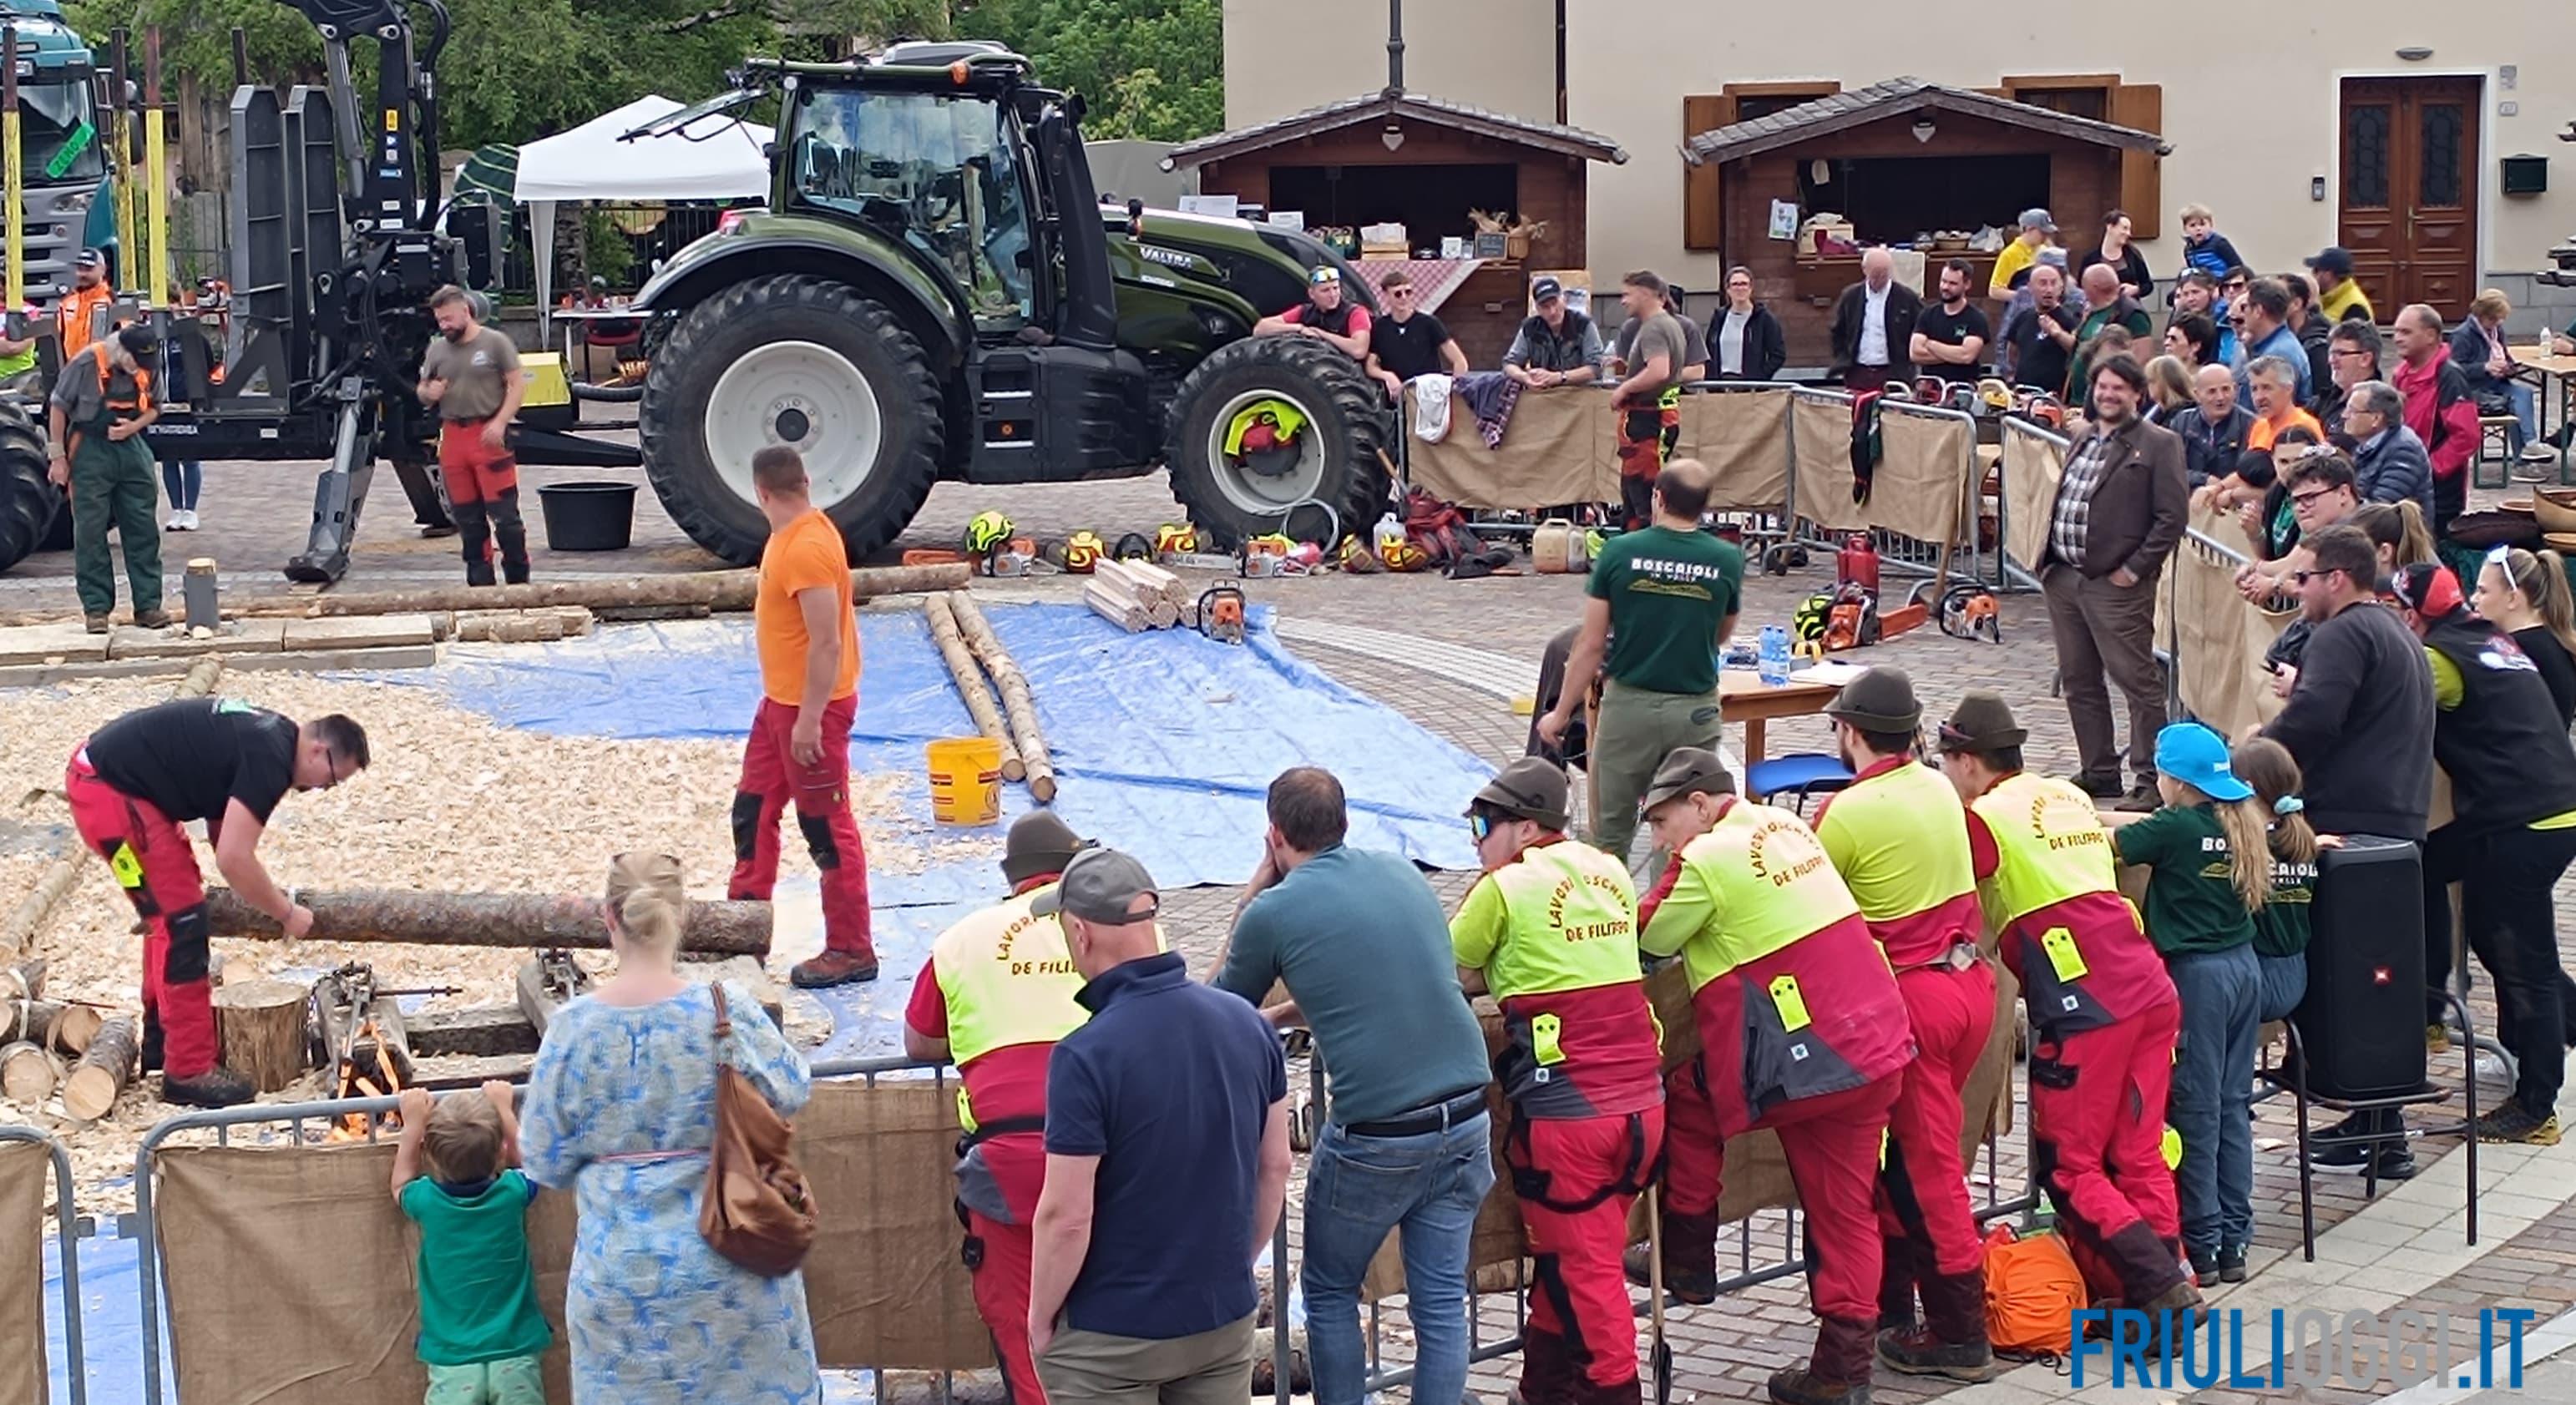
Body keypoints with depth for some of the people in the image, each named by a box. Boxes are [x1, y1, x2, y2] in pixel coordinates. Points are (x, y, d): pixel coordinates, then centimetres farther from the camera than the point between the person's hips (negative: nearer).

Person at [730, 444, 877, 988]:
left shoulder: (807, 548, -24)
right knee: (754, 810, 18)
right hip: (781, 699, 10)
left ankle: (852, 951, 7)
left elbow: (827, 642, -25)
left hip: (811, 707, -10)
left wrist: (809, 719, -24)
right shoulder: (791, 535, 7)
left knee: (826, 827, -1)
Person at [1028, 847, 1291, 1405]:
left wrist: (1040, 1317, -4)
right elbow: (1274, 1169, 6)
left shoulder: (1085, 1056, -22)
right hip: (1227, 1317, 5)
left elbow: (1067, 1217, -19)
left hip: (1110, 1337, -5)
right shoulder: (1248, 1024, -4)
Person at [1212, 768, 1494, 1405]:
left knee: (1329, 1292, 15)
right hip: (1465, 1119, 5)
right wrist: (1282, 1014, 30)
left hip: (1374, 1138, -5)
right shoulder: (1401, 870, 10)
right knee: (1441, 1299, 10)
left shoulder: (1273, 912, -7)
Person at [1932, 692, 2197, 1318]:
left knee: (2069, 1168, 2)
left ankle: (2163, 1291, -6)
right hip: (2153, 993, 7)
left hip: (2086, 1008, -7)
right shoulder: (2071, 798, 19)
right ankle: (2167, 1284, 10)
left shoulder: (1985, 819, -2)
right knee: (2138, 1157, 12)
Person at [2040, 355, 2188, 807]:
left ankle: (2152, 778, -1)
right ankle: (2099, 772, 22)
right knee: (2078, 680, 12)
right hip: (2063, 578, 8)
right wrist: (2049, 561, 11)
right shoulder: (2082, 442, 18)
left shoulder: (2158, 445, -5)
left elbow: (2171, 517, -11)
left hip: (2116, 584, -8)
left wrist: (2134, 569, -13)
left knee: (2138, 681, -5)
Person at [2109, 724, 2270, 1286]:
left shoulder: (2176, 828, -13)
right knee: (2233, 1104, 11)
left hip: (2196, 974, -7)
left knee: (2196, 1108, -1)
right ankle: (2234, 1241, 14)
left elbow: (2109, 842, -9)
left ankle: (2203, 1245, 2)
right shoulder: (2243, 825, 7)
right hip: (2245, 966, 7)